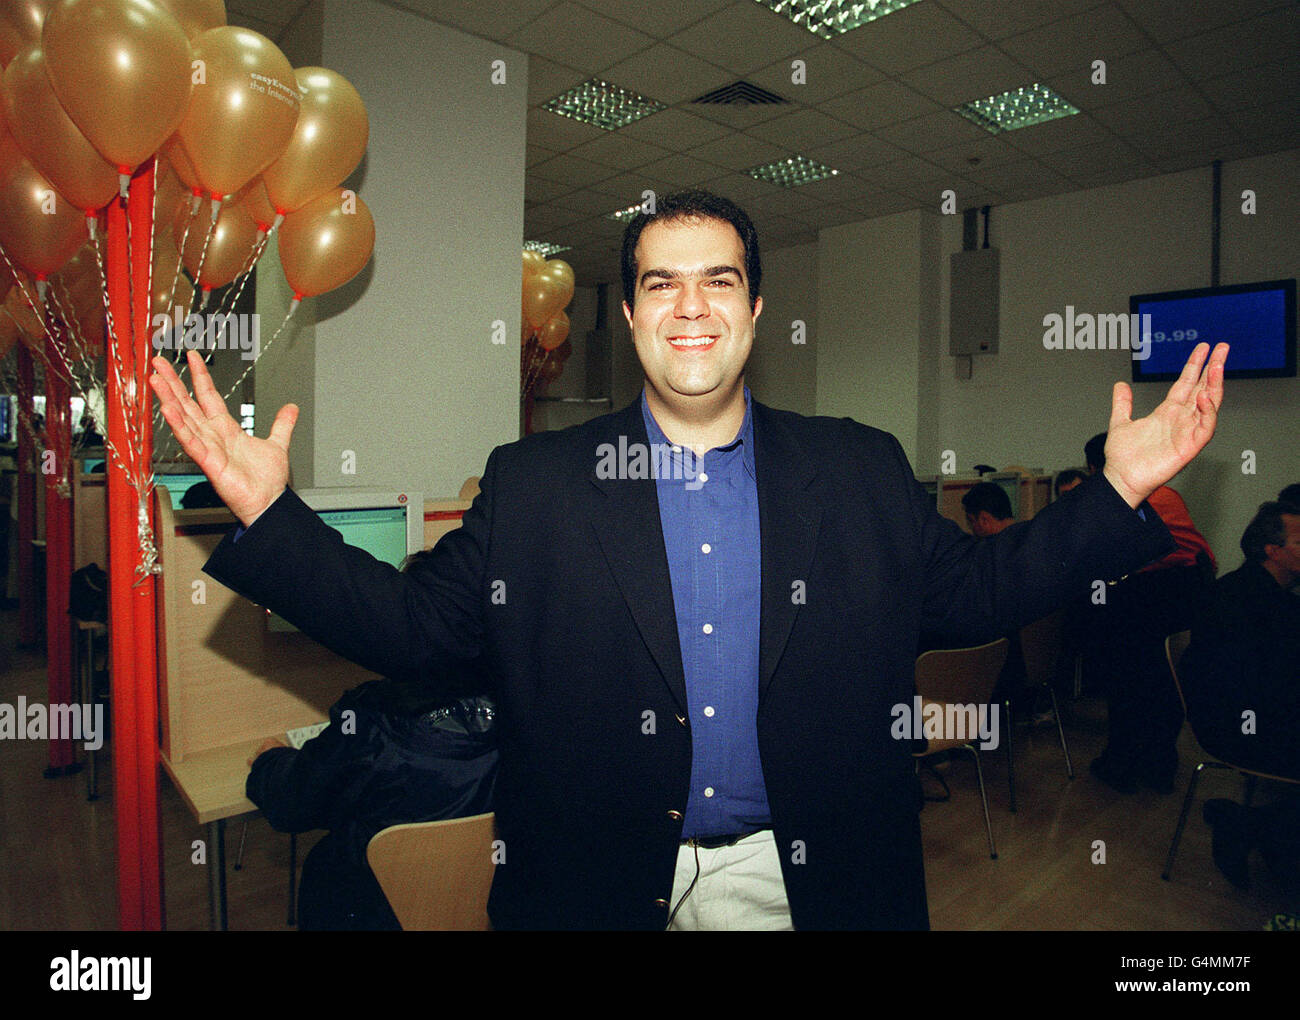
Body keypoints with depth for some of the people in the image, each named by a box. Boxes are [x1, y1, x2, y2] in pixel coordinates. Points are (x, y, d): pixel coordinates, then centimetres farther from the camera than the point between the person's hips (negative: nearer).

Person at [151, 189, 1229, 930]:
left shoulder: (862, 472, -2)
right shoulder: (533, 484, -6)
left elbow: (976, 592, 3)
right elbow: (409, 624, -6)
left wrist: (1120, 491, -8)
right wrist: (267, 512, -18)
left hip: (807, 876, 2)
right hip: (602, 882, 0)